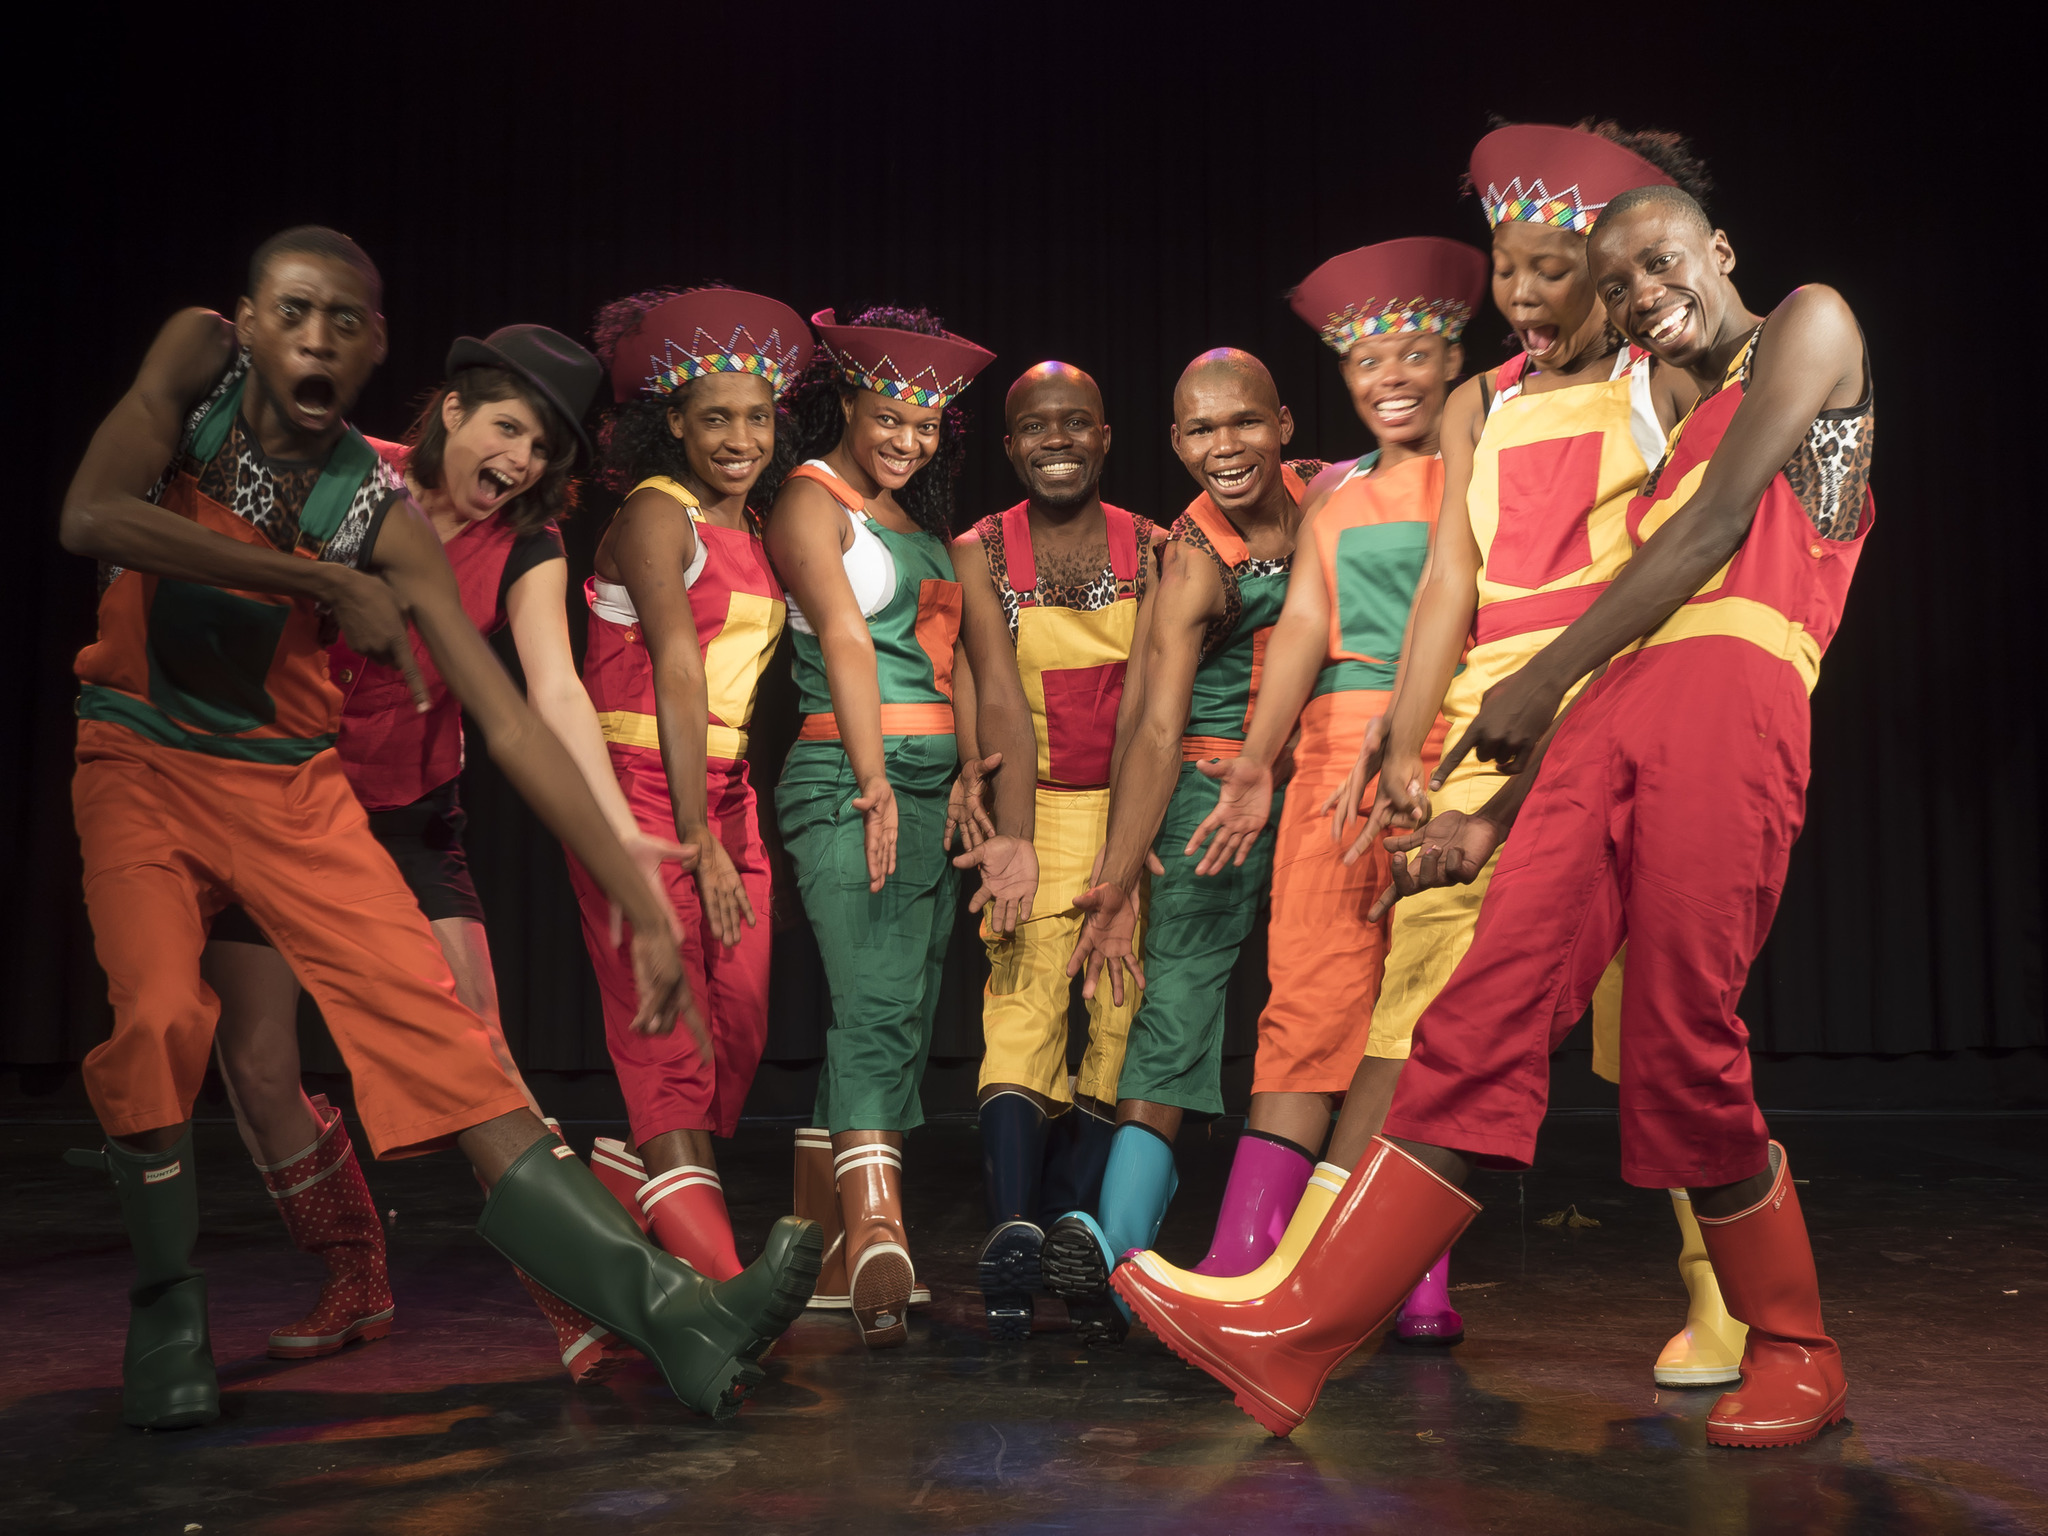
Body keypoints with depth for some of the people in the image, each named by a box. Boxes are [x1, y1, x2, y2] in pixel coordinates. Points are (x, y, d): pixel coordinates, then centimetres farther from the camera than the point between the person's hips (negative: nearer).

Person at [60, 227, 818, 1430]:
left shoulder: (386, 516, -10)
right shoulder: (199, 360, -9)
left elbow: (511, 721, -12)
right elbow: (93, 521, -24)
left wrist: (647, 909, -19)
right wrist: (327, 583, -23)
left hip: (296, 787, 1)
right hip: (143, 767, 0)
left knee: (443, 1033, -11)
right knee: (160, 1018, -25)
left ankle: (671, 1310, -19)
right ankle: (168, 1309, 1)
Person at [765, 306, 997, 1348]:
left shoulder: (918, 518, 23)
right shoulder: (810, 499, -1)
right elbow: (846, 638, -11)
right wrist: (875, 784, -18)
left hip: (930, 780, 8)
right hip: (847, 776, -8)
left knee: (903, 1016, 5)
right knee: (875, 1001, -21)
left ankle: (823, 1252, 11)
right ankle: (876, 1232, -30)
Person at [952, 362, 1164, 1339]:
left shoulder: (1152, 549, 2)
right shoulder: (979, 552, 0)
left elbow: (1142, 695, -8)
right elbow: (991, 683, -13)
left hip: (1129, 805, 2)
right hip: (1032, 805, -1)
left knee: (1123, 1005, -1)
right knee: (1023, 997, -17)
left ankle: (1072, 1226, 12)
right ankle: (1013, 1231, -26)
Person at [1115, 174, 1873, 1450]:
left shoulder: (1810, 327, 11)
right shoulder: (1682, 433, 33)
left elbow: (1716, 529, 0)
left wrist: (1546, 678, 1)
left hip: (1734, 698, -7)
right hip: (1610, 707, 7)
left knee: (1680, 1051, -10)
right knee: (1489, 1013, -6)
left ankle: (1796, 1354, 13)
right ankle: (1295, 1335, -14)